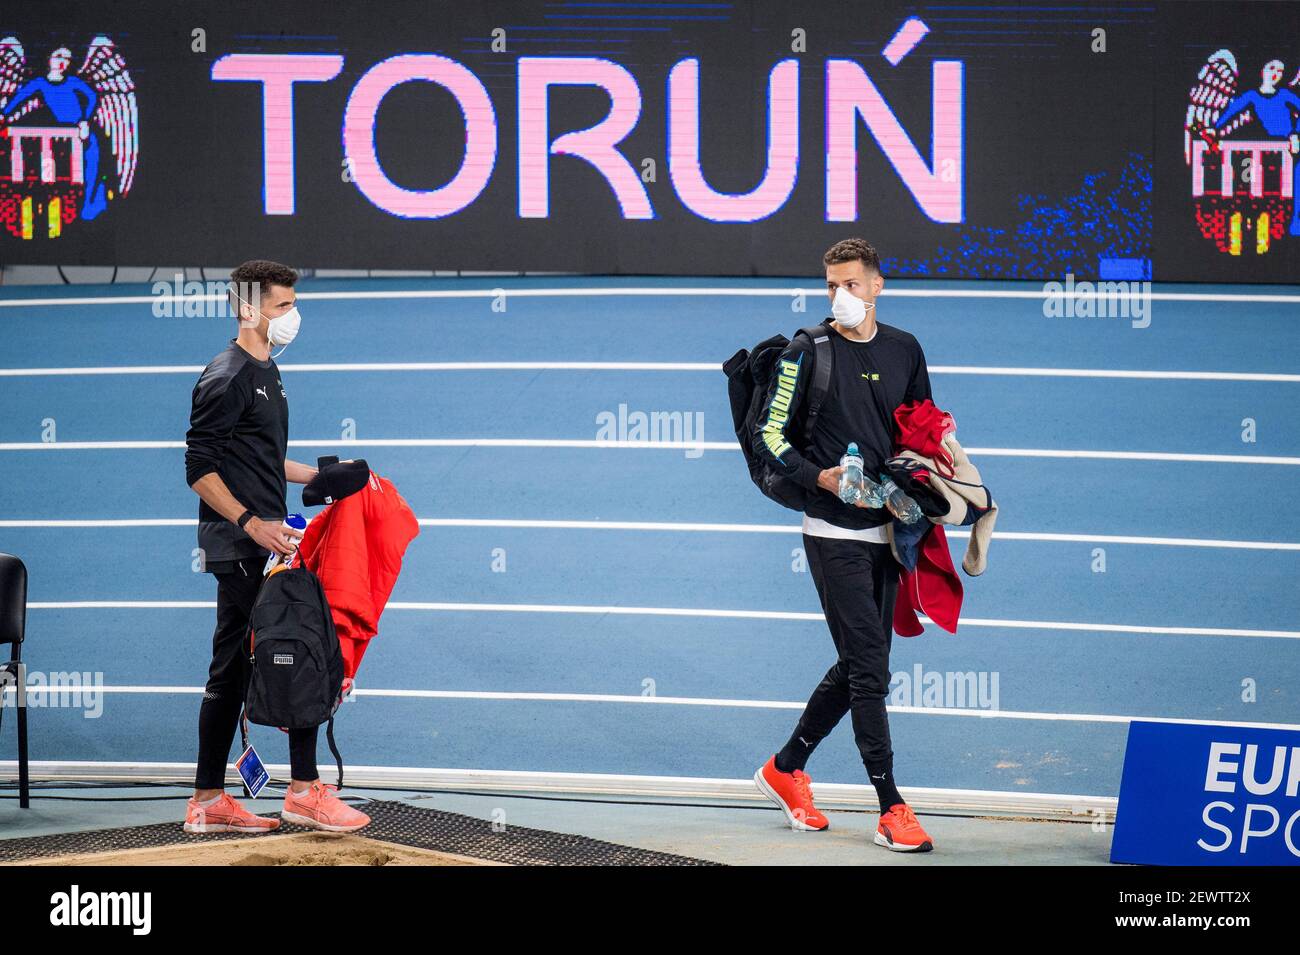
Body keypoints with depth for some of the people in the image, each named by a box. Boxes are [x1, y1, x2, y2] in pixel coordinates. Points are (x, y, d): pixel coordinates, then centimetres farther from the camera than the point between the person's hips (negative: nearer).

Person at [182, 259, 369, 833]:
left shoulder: (265, 373, 19)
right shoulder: (228, 377, -11)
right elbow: (200, 469, -16)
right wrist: (252, 523, -23)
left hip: (261, 540, 10)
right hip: (239, 547, -10)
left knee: (233, 668, 8)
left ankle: (208, 802, 10)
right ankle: (305, 792, -5)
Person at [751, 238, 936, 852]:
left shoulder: (904, 350, 10)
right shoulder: (809, 352, -5)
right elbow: (768, 432, -4)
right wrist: (818, 476, -18)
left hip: (886, 528, 6)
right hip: (834, 530, -6)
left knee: (858, 666, 12)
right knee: (869, 668, -9)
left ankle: (785, 770, 30)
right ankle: (891, 810, -7)